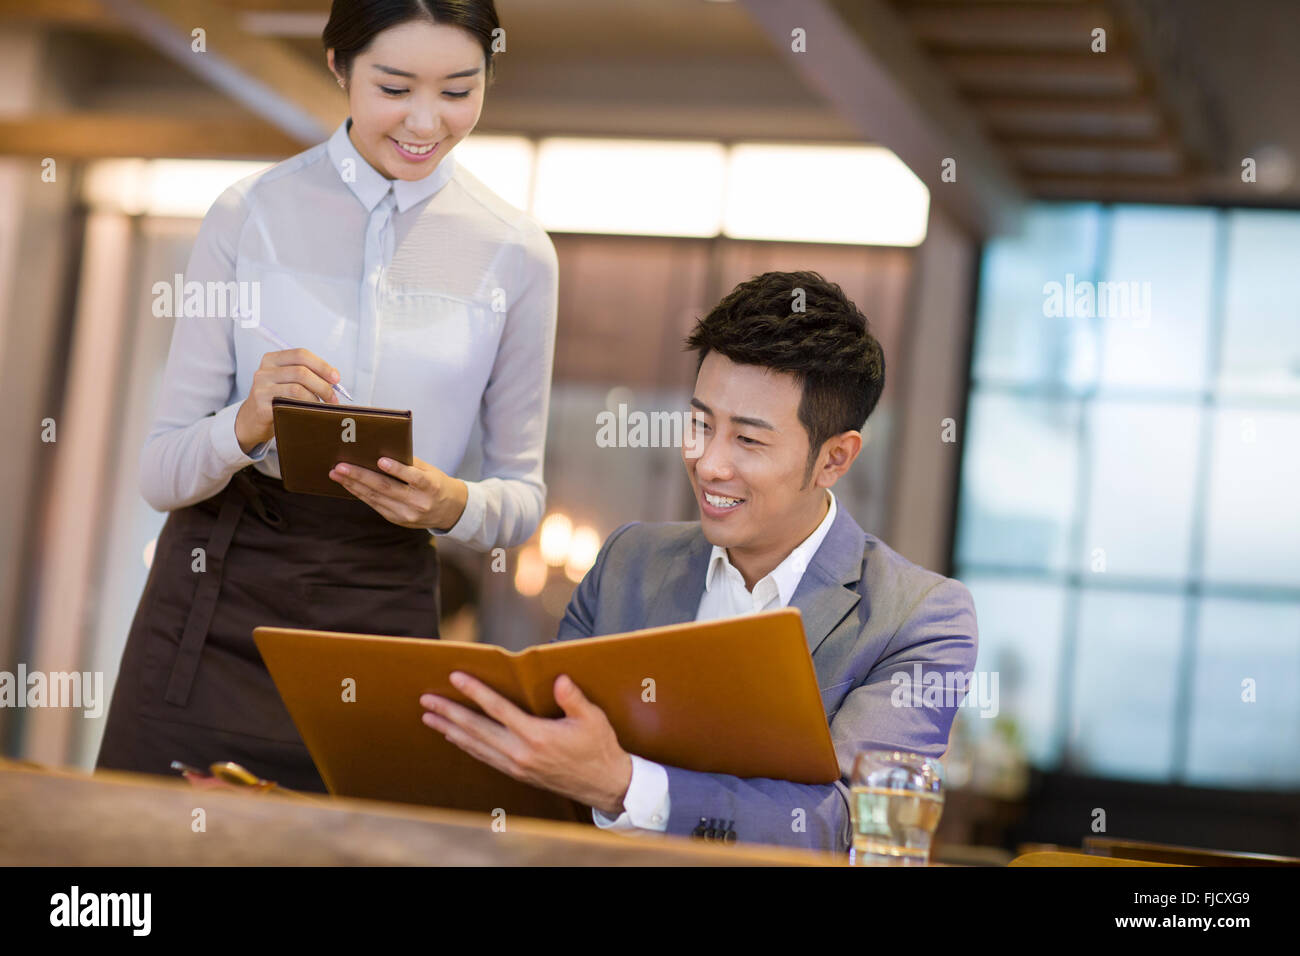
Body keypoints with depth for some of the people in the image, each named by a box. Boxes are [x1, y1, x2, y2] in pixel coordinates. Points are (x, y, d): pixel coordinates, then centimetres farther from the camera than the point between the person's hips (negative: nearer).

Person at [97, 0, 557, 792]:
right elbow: (161, 474, -2)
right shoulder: (250, 214, -2)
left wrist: (453, 506, -15)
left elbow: (523, 495, 6)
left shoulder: (516, 252, 0)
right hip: (216, 607, 0)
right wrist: (247, 426, -23)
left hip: (383, 610, 1)